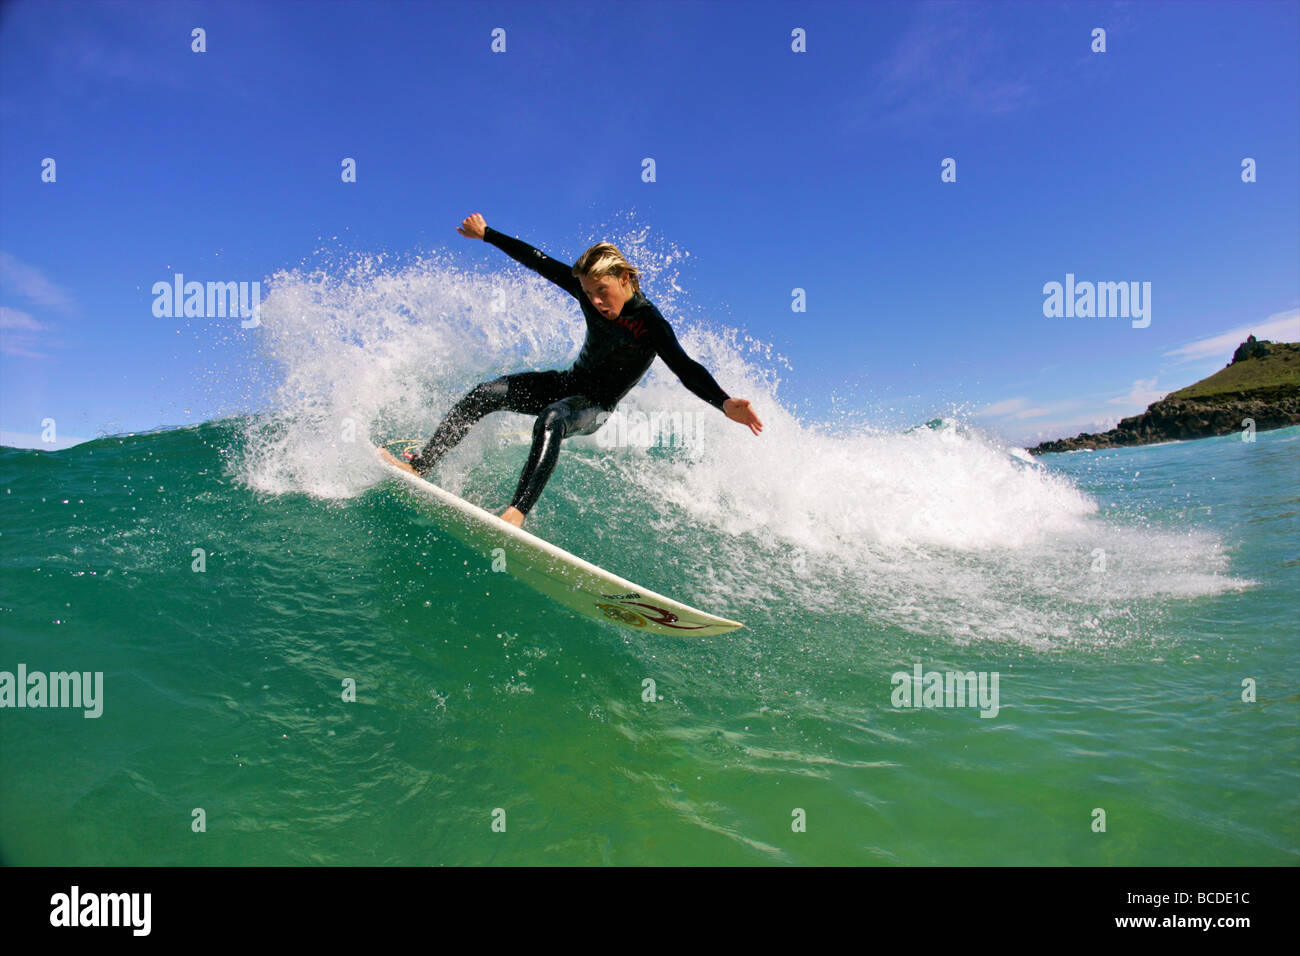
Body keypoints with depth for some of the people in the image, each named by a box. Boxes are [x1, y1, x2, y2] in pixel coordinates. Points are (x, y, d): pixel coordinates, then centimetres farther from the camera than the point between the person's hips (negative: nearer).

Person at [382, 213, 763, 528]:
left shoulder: (650, 324, -23)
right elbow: (539, 261, 1)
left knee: (550, 421, -39)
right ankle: (419, 466, -6)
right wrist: (486, 234, 10)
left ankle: (518, 512, -45)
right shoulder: (588, 288, -8)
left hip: (595, 407, -6)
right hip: (569, 383, 6)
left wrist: (724, 403, -49)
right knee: (484, 394, -9)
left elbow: (685, 369, -32)